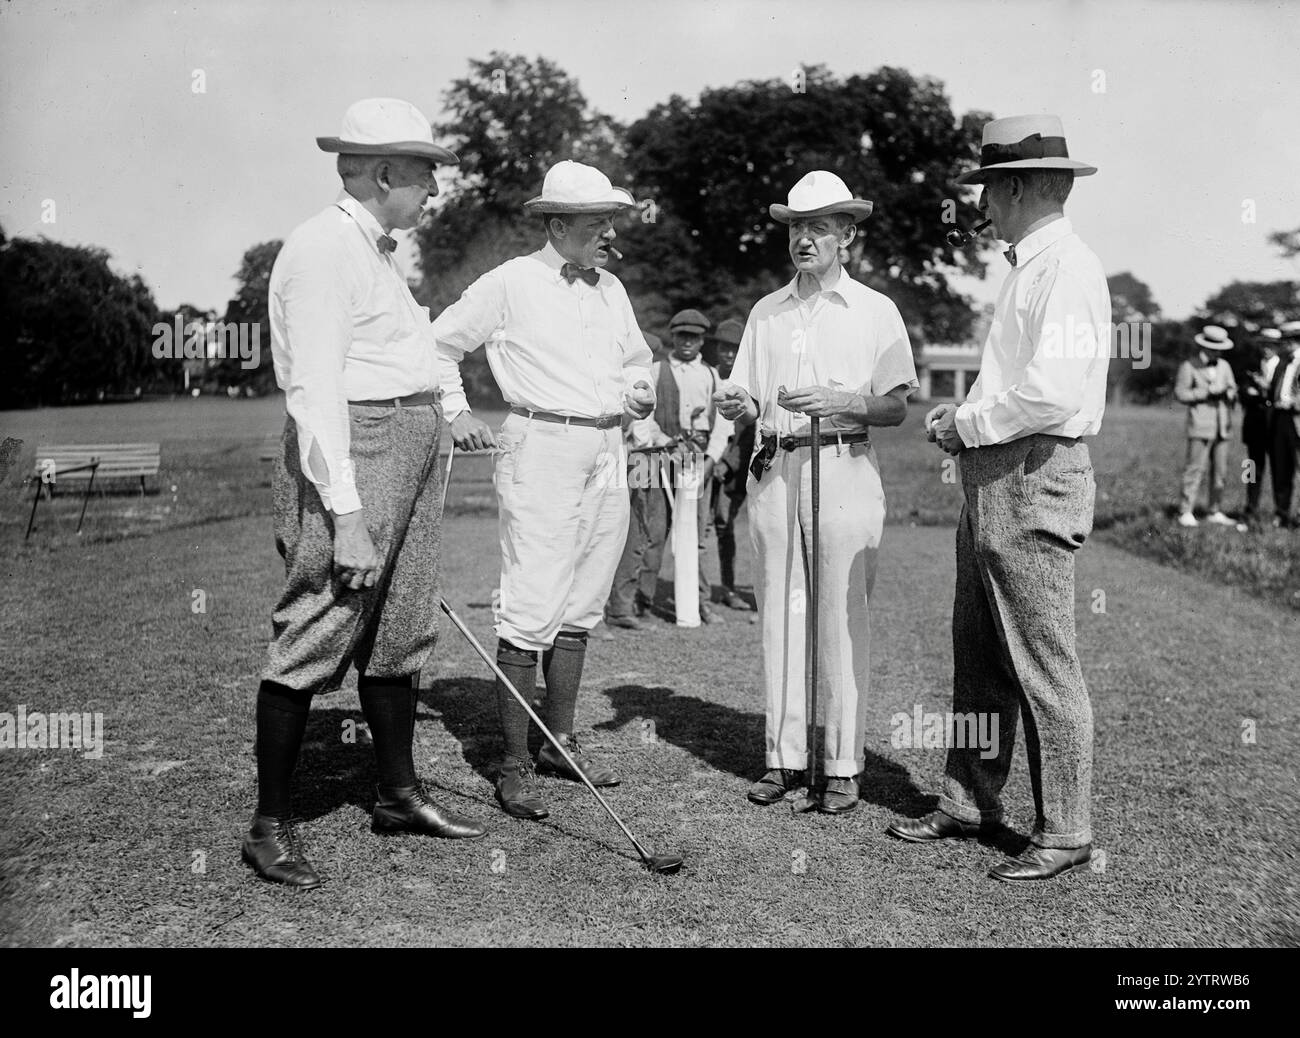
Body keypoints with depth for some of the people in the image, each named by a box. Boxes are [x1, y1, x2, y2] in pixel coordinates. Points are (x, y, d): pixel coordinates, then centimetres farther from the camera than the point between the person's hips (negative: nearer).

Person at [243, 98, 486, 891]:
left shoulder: (376, 251, 20)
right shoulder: (323, 249, -11)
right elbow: (316, 389, -19)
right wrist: (345, 515, -23)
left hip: (411, 458, 10)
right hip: (350, 455, -10)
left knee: (399, 633, 14)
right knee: (314, 640, -6)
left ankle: (400, 796, 25)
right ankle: (271, 826, 4)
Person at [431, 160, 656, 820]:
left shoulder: (613, 290, 17)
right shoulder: (512, 282, -3)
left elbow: (636, 359, 31)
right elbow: (441, 342, 5)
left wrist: (641, 393, 10)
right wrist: (455, 413, -2)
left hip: (608, 456, 7)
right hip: (541, 451, -7)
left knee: (579, 612, 11)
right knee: (531, 612, -9)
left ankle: (560, 741, 23)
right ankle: (514, 765, -1)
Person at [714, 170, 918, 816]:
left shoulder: (875, 311, 6)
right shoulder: (766, 312, 17)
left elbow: (897, 409, 1)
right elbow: (749, 405, 15)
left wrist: (839, 402, -16)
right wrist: (738, 405, -7)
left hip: (844, 468, -4)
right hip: (776, 470, 4)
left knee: (843, 621, -4)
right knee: (778, 616, 4)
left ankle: (844, 767, 4)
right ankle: (784, 757, 13)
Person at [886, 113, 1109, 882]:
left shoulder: (1067, 266, -13)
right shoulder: (1029, 266, 18)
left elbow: (1055, 390, -23)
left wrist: (969, 425, -11)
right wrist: (965, 416, 9)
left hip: (1032, 481, -10)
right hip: (992, 479, 10)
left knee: (1044, 667, -2)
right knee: (979, 658, 15)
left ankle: (1066, 833, 9)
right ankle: (970, 804, 26)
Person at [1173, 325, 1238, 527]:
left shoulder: (1224, 366, 17)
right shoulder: (1189, 367, 0)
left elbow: (1233, 391, 17)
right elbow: (1180, 394, -7)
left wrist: (1229, 393, -6)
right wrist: (1207, 393, -14)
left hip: (1221, 427, 6)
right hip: (1200, 427, -6)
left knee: (1220, 472, 5)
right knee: (1195, 469, -9)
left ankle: (1215, 512, 11)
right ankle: (1185, 513, -6)